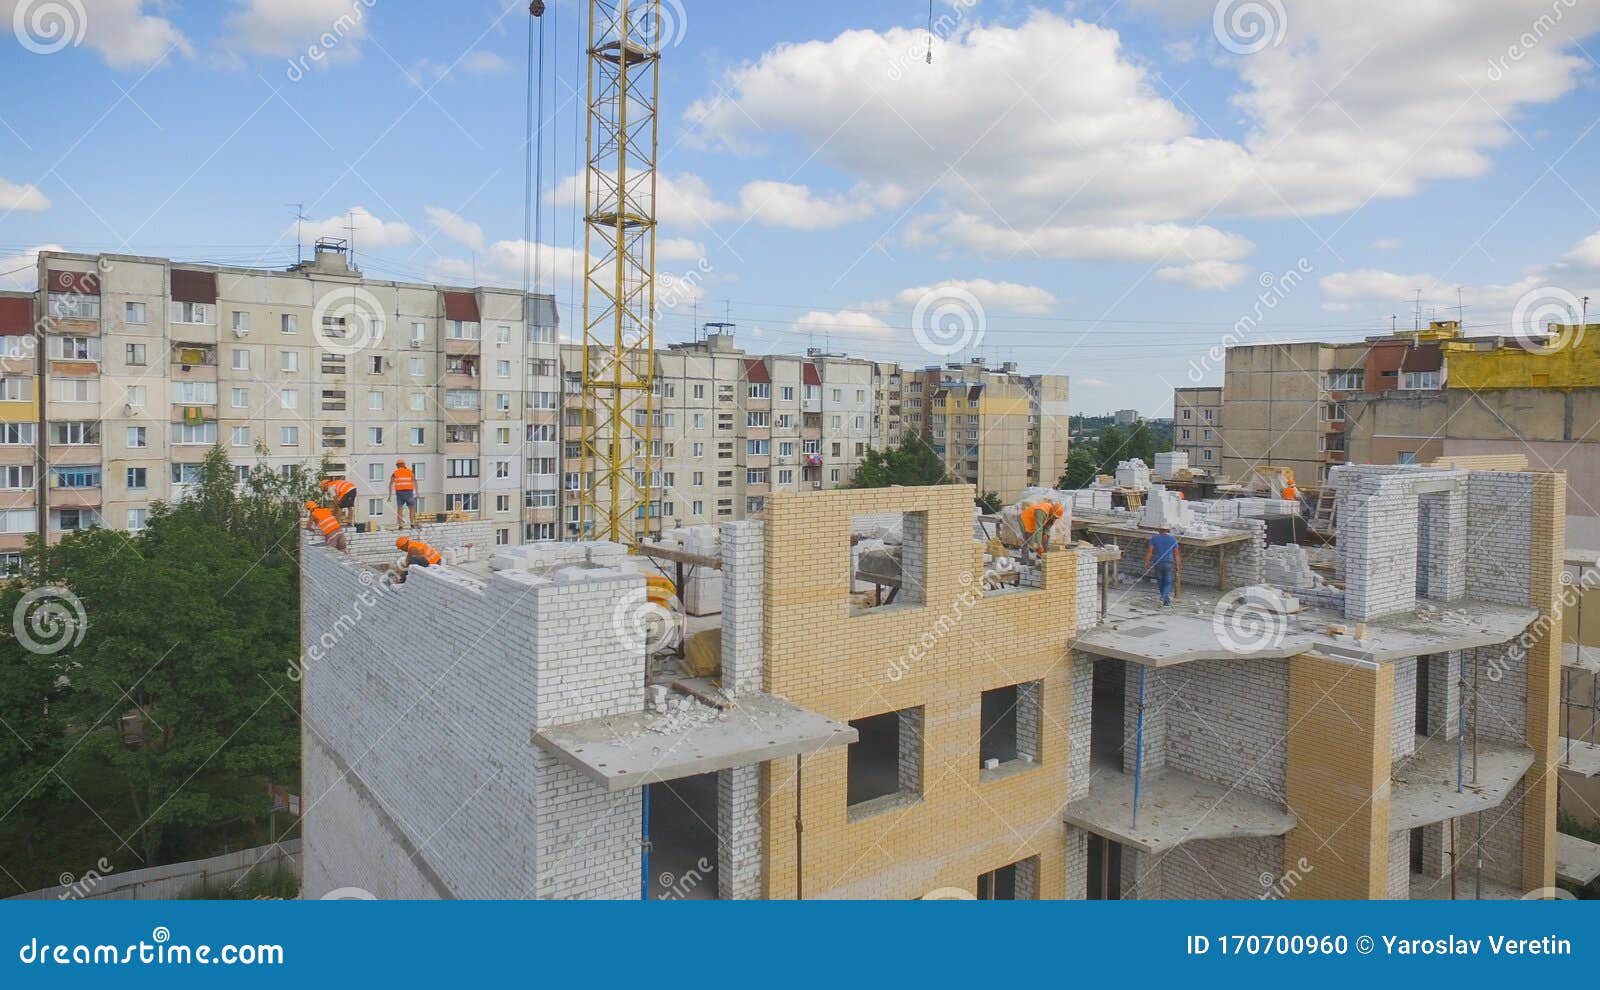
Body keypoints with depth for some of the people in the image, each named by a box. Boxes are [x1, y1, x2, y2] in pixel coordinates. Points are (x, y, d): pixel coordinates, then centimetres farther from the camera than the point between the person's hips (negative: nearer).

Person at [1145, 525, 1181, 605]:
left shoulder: (1154, 538, 3)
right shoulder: (1173, 539, 3)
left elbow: (1149, 551, -3)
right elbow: (1176, 554, 4)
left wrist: (1146, 563, 0)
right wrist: (1177, 565, 10)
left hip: (1158, 563, 1)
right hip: (1169, 563, -1)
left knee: (1160, 582, 13)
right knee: (1168, 582, 2)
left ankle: (1164, 598, 20)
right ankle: (1165, 597, -18)